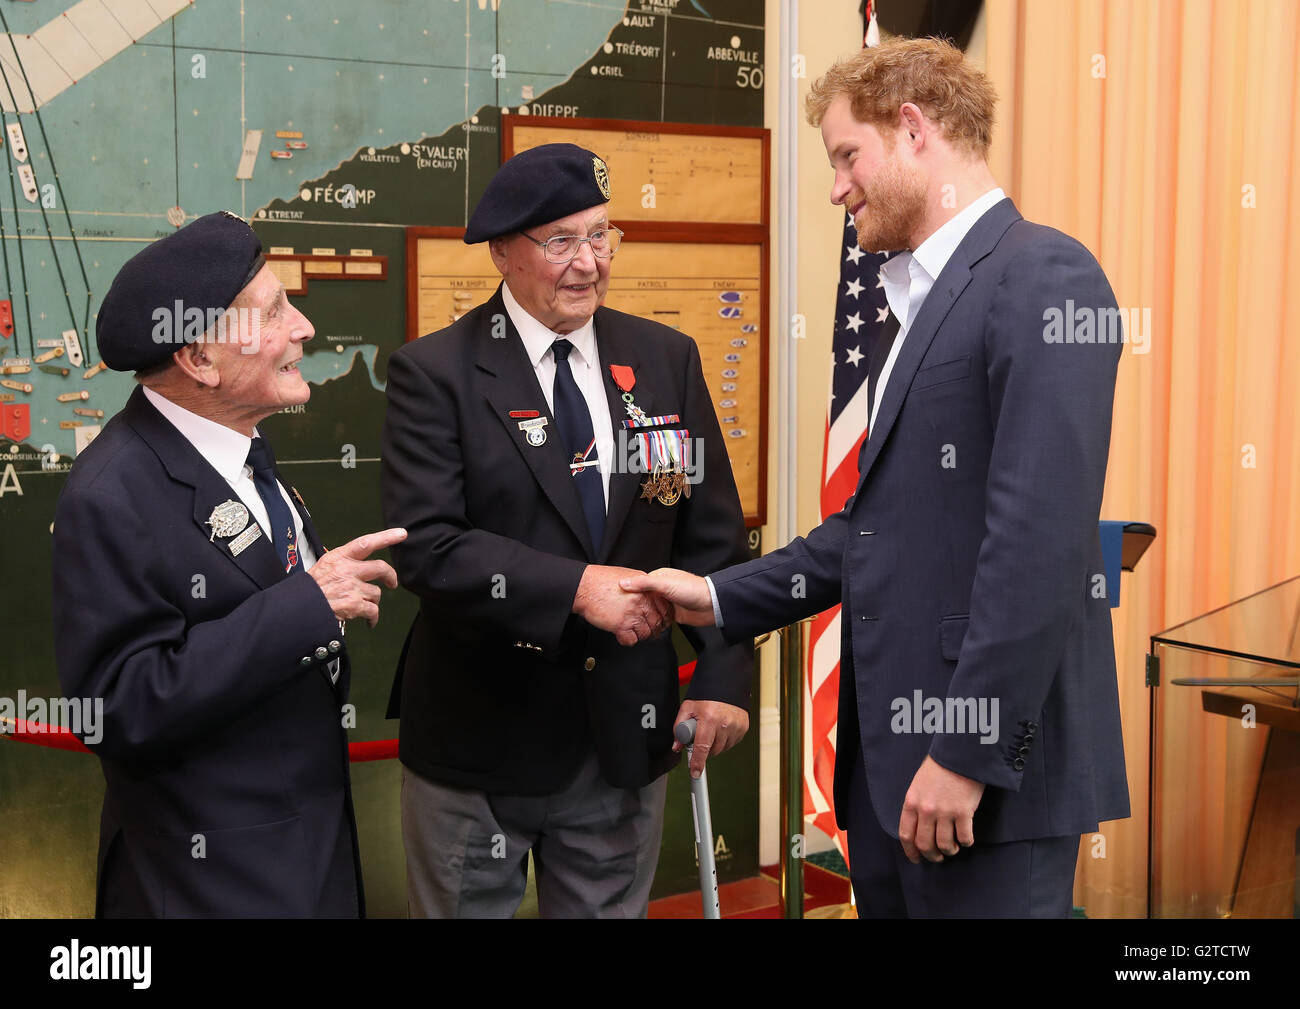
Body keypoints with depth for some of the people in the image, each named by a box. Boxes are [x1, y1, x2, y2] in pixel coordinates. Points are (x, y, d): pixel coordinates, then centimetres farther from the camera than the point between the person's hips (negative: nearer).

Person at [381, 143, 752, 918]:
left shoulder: (667, 359, 4)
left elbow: (713, 535, 4)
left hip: (628, 732, 3)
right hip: (481, 737, -3)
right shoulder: (434, 373, -8)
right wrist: (577, 587, -24)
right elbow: (424, 545, -18)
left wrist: (725, 677, -3)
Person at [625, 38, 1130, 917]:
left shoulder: (1041, 276, -12)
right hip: (888, 751, 9)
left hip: (992, 767, -9)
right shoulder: (922, 298, 18)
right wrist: (722, 597, 15)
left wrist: (970, 752, -21)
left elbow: (1040, 539, -21)